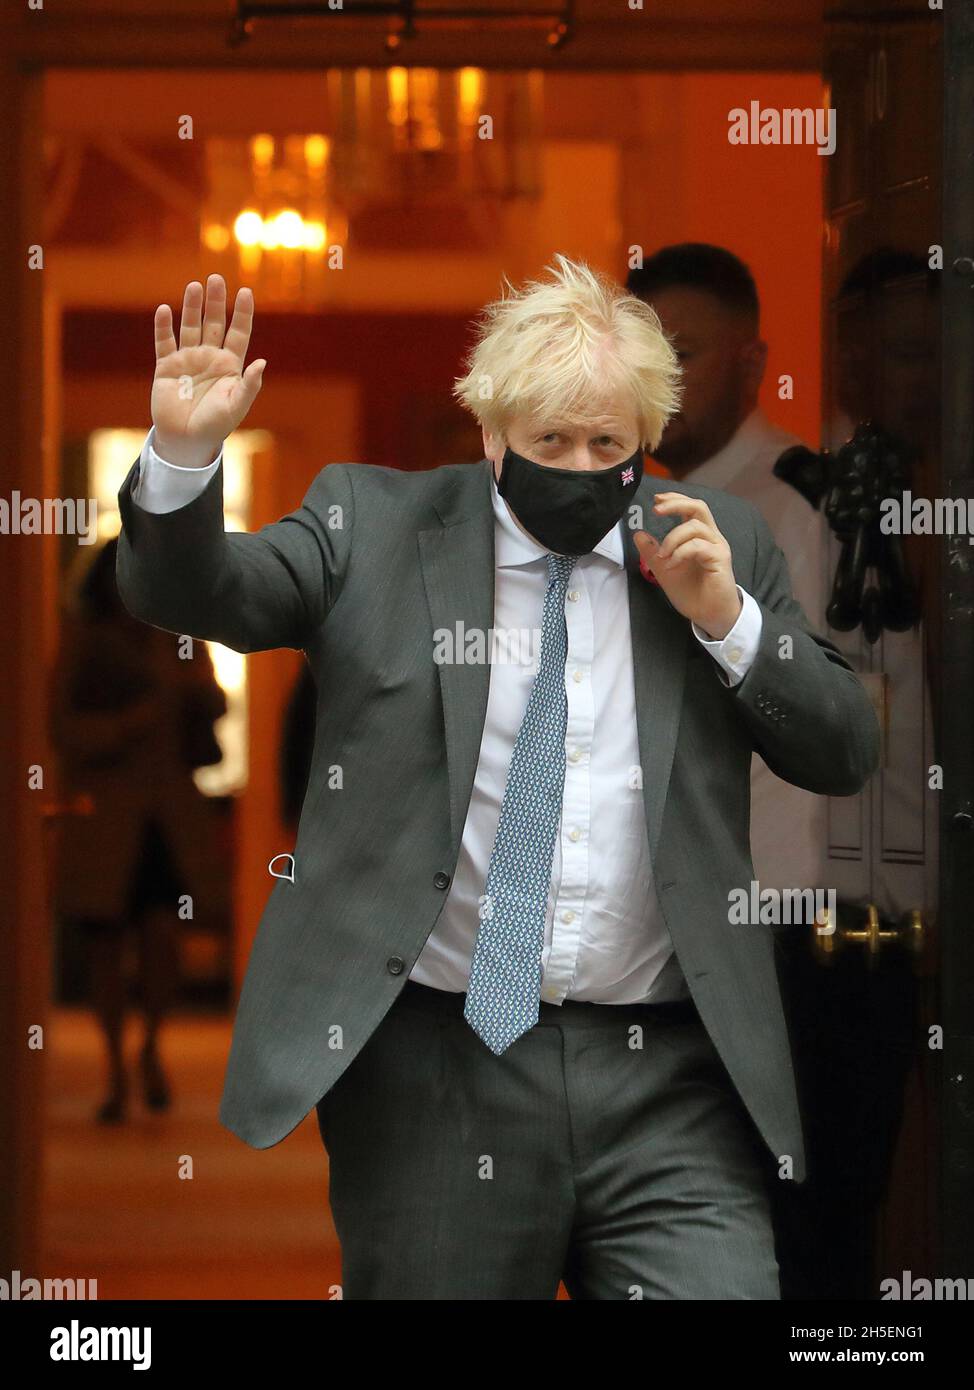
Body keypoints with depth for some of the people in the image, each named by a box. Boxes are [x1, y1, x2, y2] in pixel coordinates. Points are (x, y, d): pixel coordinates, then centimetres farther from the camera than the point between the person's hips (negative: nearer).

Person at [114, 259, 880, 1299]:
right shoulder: (373, 525, 5)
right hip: (431, 1077, -1)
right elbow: (184, 593, -1)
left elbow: (844, 755, 10)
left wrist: (728, 620, -5)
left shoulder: (718, 543, 9)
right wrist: (184, 454, -20)